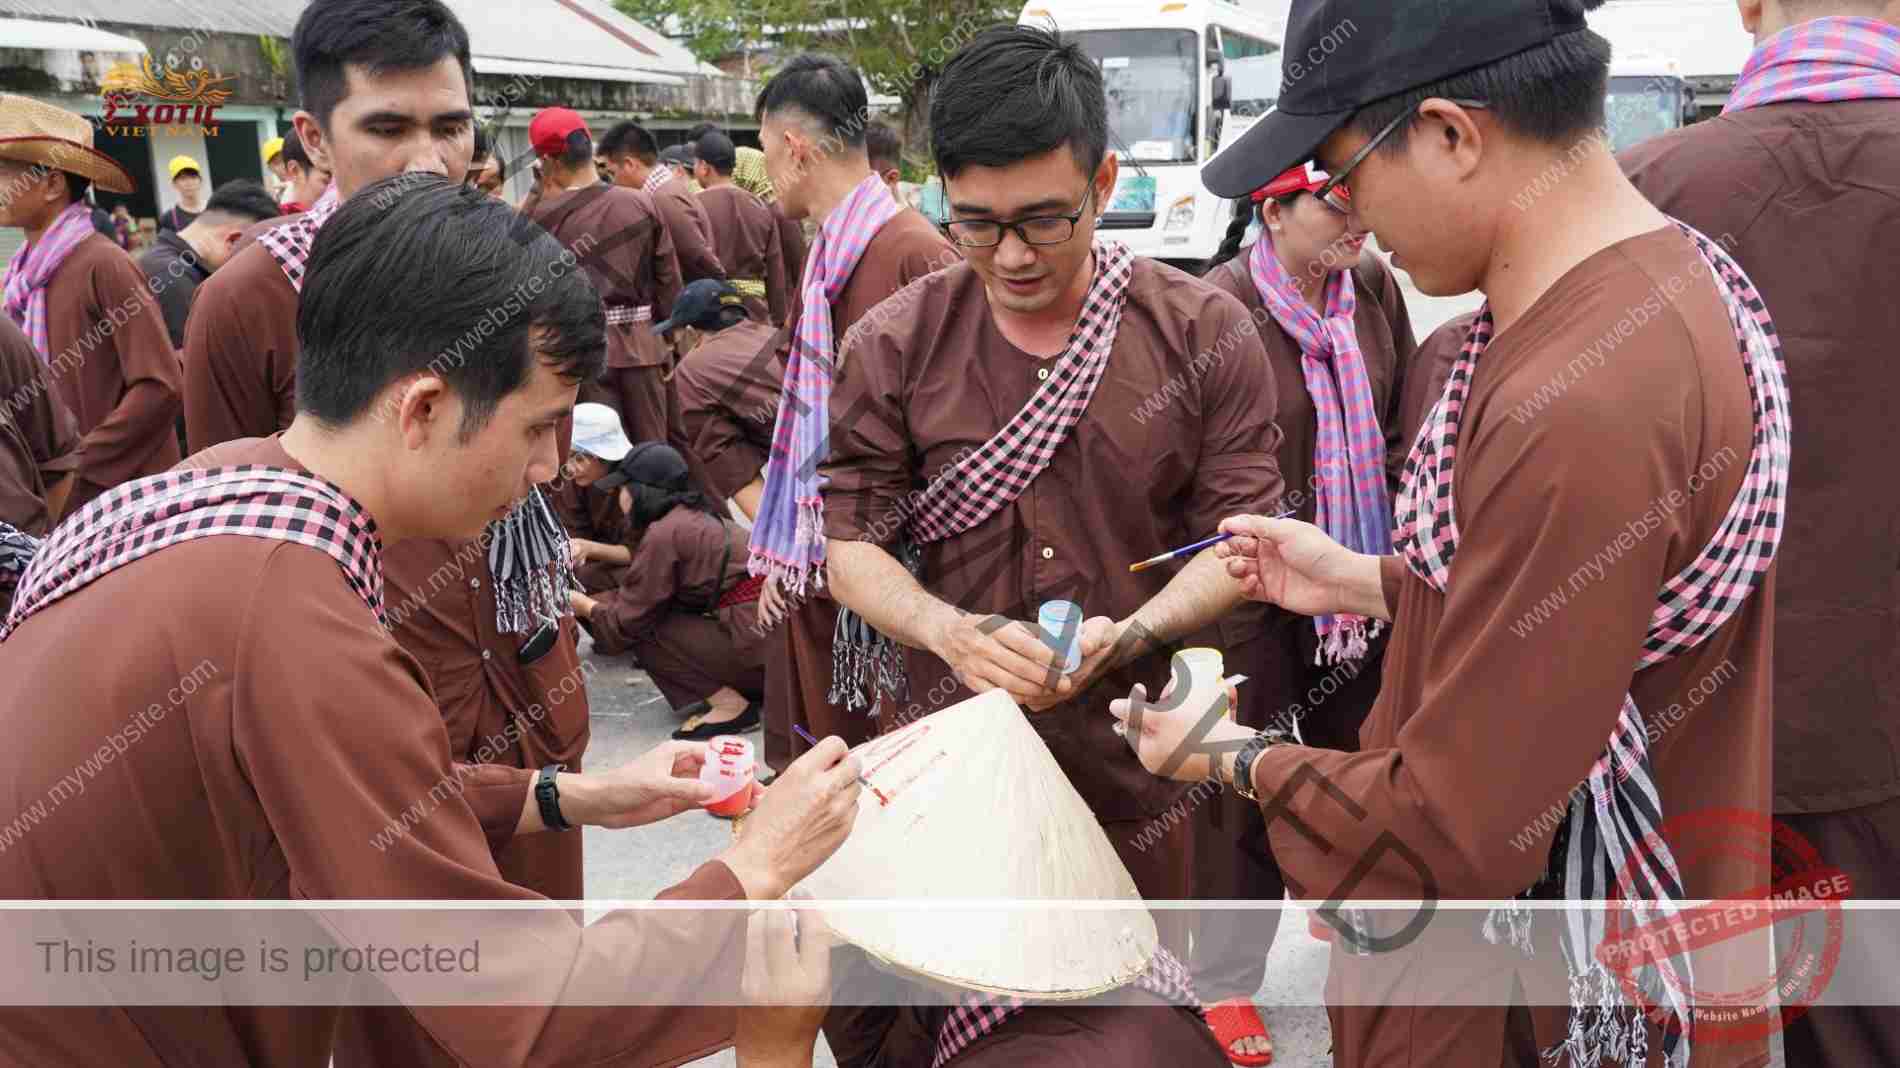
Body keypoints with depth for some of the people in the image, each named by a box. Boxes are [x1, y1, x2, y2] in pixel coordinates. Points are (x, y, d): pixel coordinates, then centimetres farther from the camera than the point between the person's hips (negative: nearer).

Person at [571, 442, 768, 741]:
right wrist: (591, 549, 36)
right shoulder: (697, 518, 15)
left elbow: (625, 624, -3)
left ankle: (730, 706, -2)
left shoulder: (663, 533, -10)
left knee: (644, 632, 0)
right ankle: (742, 691, 14)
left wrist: (584, 605, 15)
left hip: (756, 636, -9)